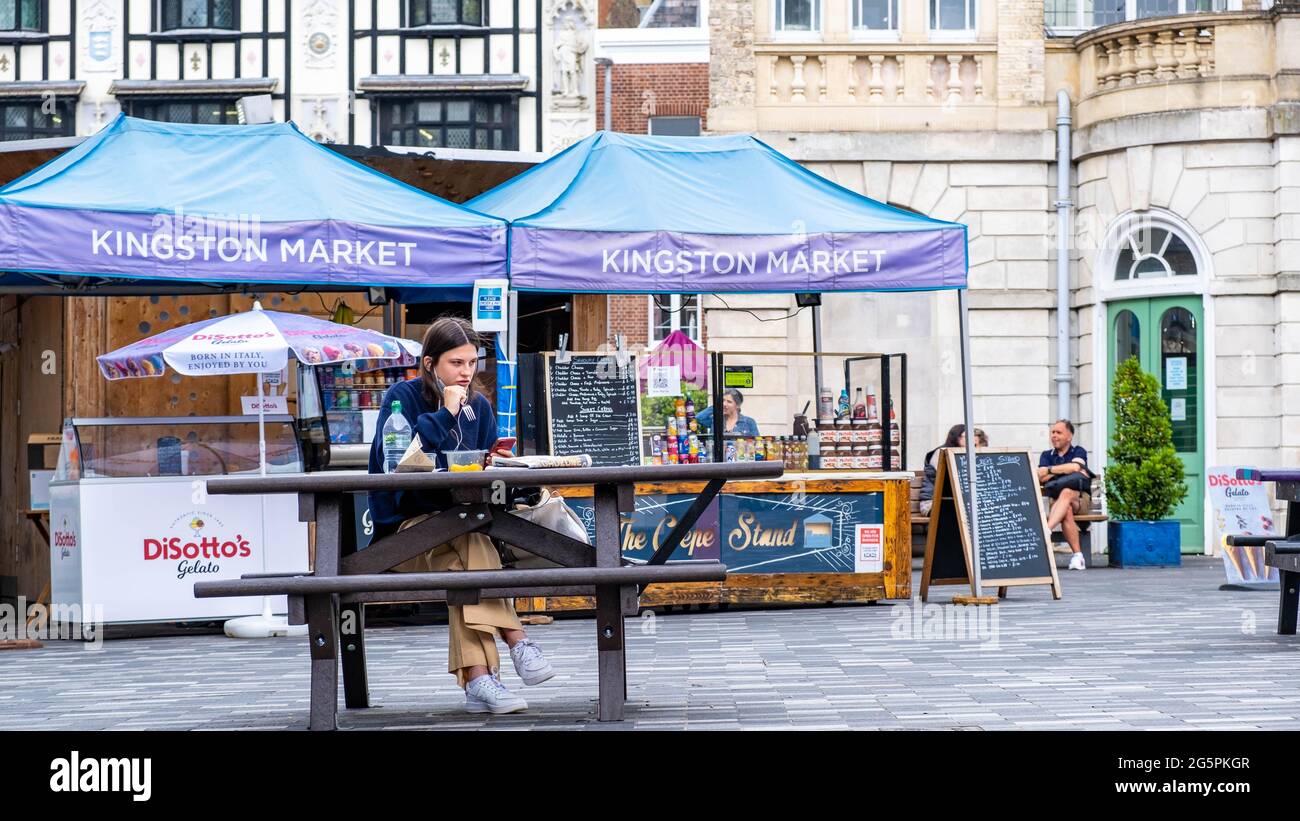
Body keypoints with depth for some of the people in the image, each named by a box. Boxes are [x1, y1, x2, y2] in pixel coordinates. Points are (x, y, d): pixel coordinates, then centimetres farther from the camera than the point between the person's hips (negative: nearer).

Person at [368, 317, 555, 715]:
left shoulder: (479, 406, 11)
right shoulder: (402, 397, -4)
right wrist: (445, 415, -18)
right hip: (405, 531, -4)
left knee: (465, 563, -32)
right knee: (471, 545, -34)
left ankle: (477, 680, -41)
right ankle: (517, 643, -36)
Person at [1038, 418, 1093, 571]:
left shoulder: (1078, 452, 11)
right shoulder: (1047, 455, 19)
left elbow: (1075, 466, -13)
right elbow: (1040, 477, 1)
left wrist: (1051, 470, -6)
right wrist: (1066, 470, -7)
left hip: (1080, 497, -2)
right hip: (1056, 500, 2)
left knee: (1067, 493, -38)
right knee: (1066, 511, -36)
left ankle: (1046, 530, -57)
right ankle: (1077, 555, -40)